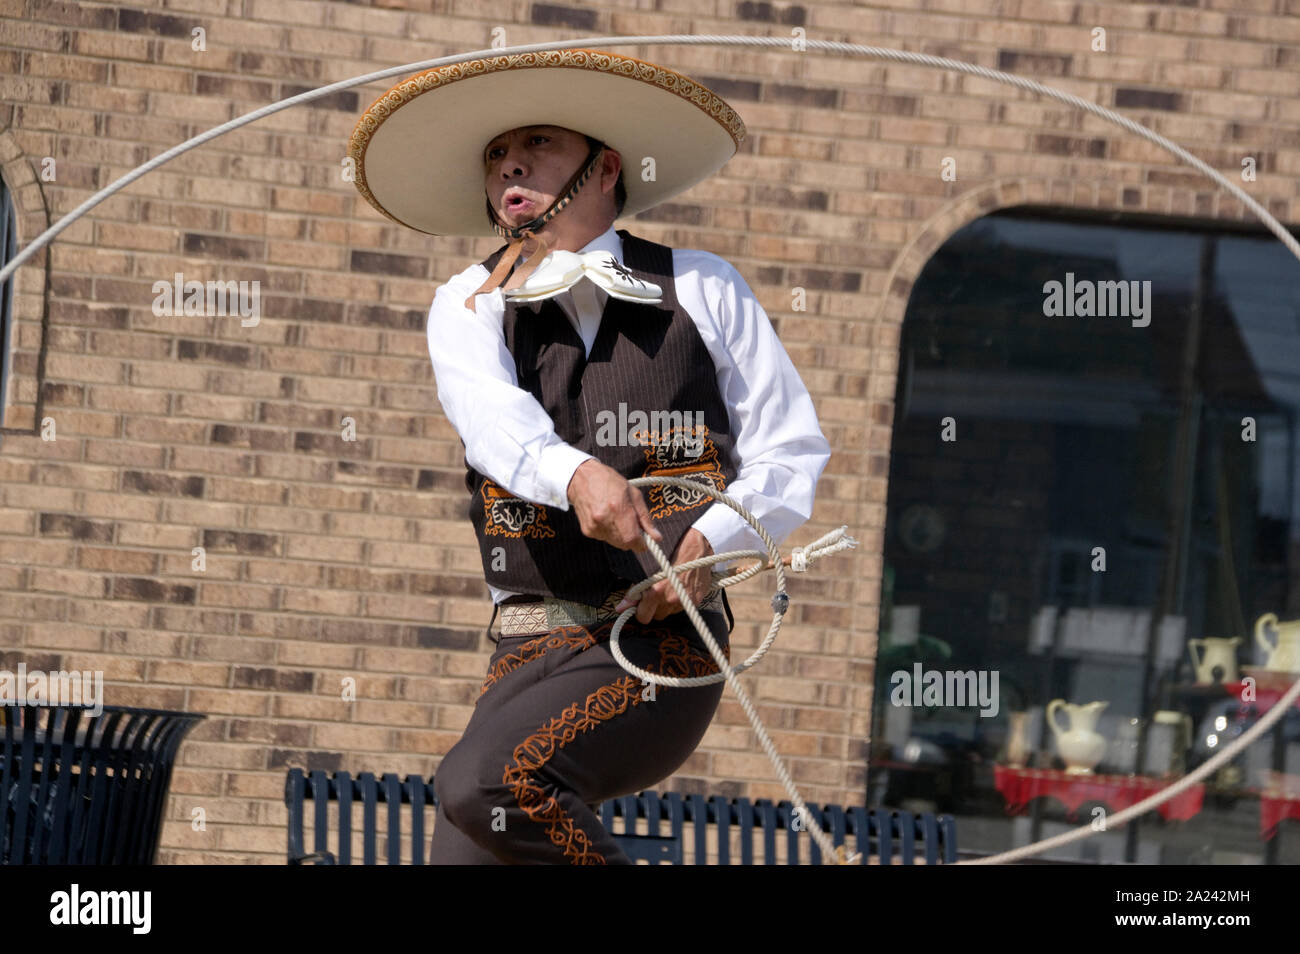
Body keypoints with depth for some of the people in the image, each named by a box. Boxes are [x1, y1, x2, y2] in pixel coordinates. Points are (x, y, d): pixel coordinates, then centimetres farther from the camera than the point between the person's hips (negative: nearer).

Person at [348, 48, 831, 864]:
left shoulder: (701, 291, 8)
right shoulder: (470, 306, 11)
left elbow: (794, 457, 7)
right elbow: (492, 416, -11)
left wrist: (709, 542, -14)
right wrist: (576, 476, -35)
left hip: (662, 647, -4)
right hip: (531, 655, 4)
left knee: (483, 783, -29)